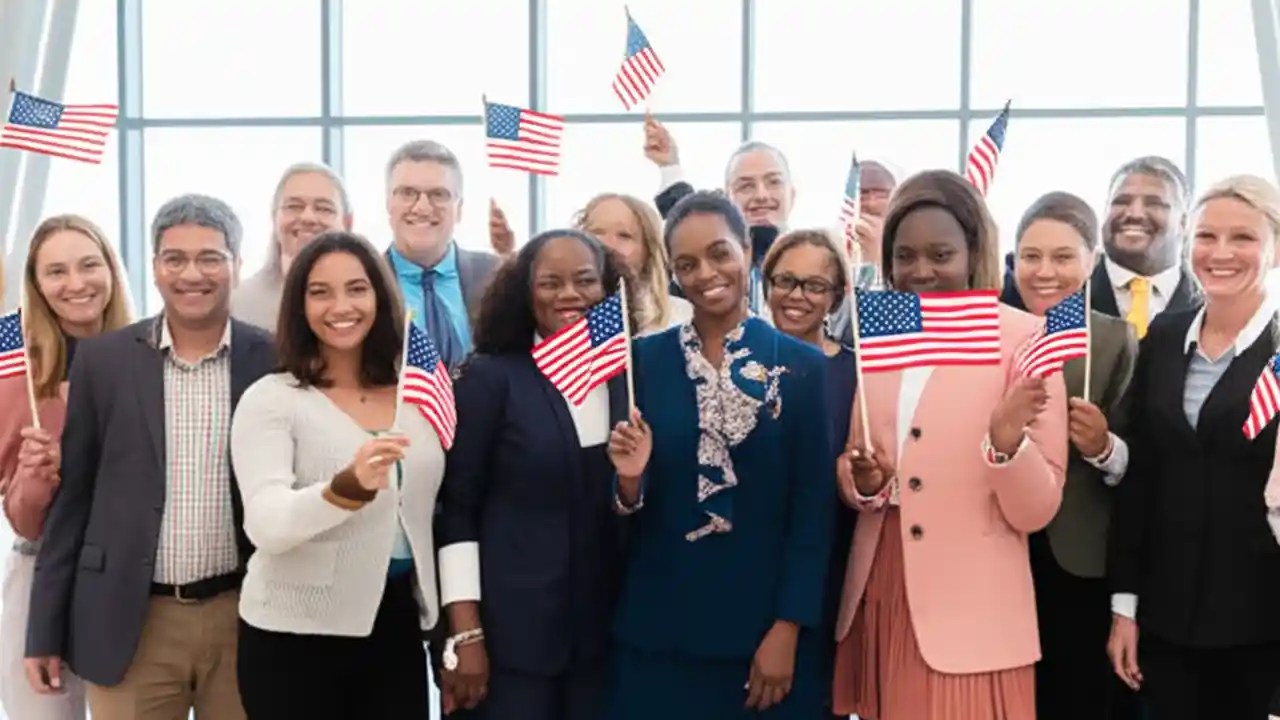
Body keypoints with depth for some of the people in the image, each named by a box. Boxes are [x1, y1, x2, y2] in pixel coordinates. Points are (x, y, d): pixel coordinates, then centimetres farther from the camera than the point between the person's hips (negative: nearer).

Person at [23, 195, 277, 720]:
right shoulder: (103, 359, 2)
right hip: (131, 623, 1)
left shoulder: (275, 362, -1)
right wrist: (46, 630, 3)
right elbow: (72, 495, 4)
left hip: (246, 617, 0)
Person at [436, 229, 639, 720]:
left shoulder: (627, 378, 6)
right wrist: (465, 633, -11)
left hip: (606, 631, 4)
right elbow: (456, 510, -7)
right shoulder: (490, 377, -4)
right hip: (511, 632, -3)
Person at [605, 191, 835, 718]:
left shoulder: (801, 365, -2)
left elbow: (813, 510, -3)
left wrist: (788, 628, -7)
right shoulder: (644, 359, 1)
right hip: (659, 629, 1)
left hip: (764, 627, -1)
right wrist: (630, 480, -17)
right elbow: (632, 506, 4)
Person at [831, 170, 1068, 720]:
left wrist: (1007, 440, -27)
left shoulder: (1023, 339, -8)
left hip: (970, 611, -4)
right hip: (878, 601, 4)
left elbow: (1037, 511, -10)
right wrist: (865, 482, -8)